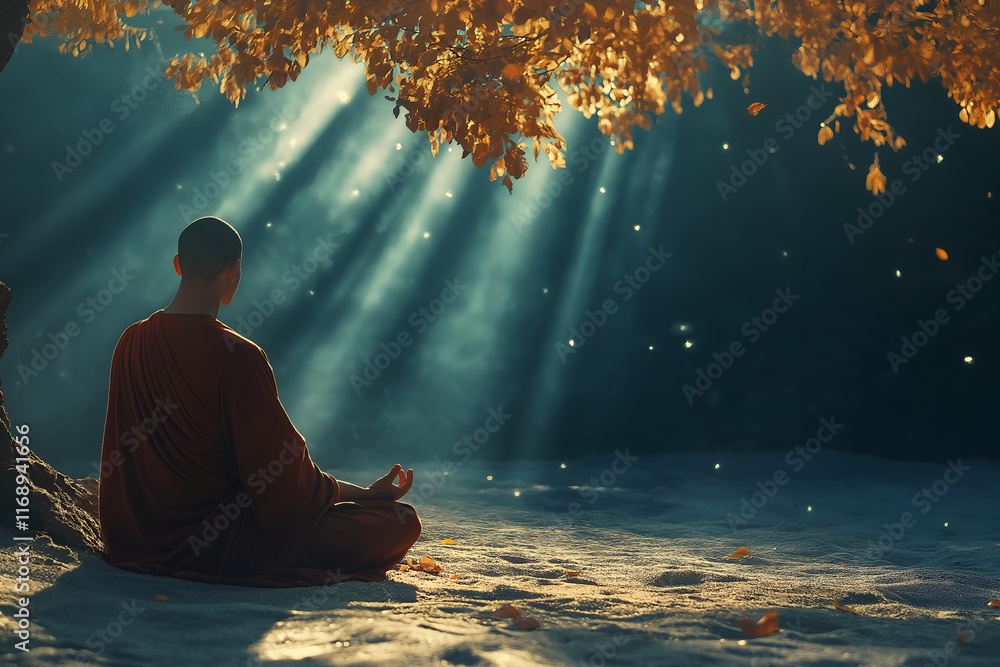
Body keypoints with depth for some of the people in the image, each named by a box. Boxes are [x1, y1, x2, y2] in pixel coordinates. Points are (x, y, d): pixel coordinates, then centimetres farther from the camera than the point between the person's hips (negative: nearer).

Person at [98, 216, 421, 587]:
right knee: (401, 520, -7)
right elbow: (286, 482, -14)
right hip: (215, 549, -8)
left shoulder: (130, 342, 1)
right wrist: (368, 493, 1)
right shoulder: (237, 356, -20)